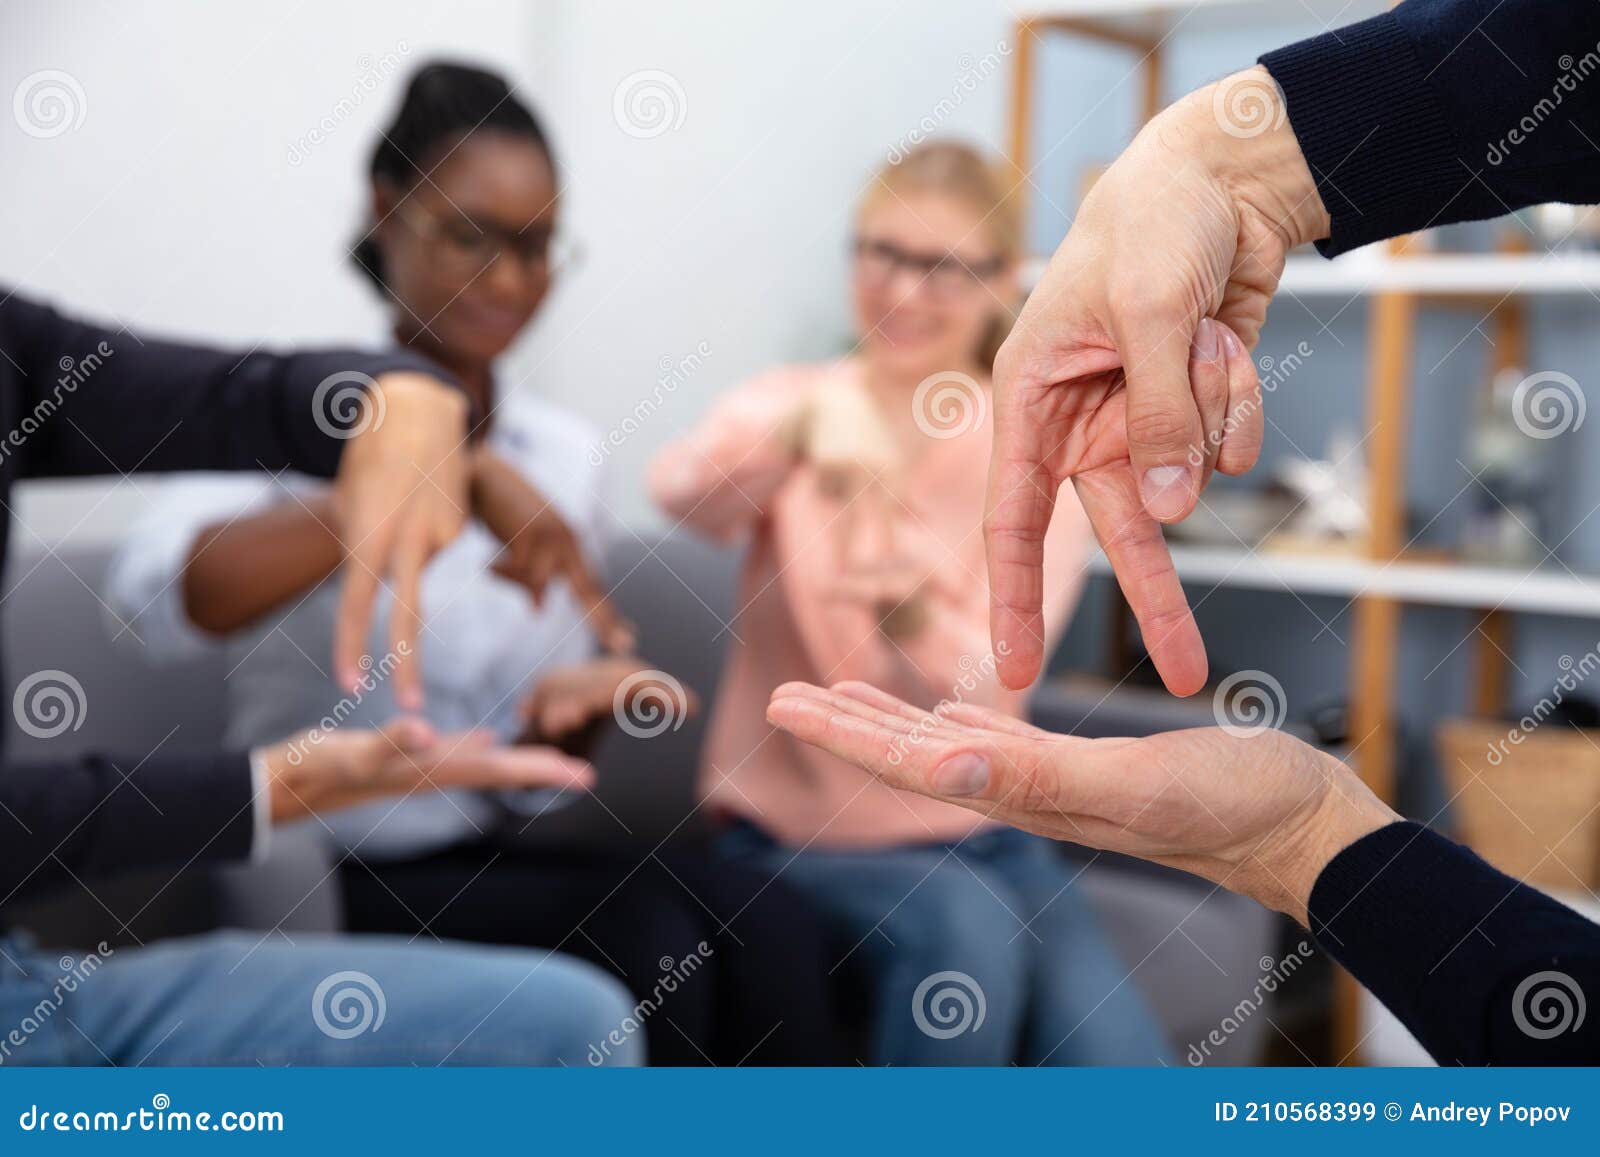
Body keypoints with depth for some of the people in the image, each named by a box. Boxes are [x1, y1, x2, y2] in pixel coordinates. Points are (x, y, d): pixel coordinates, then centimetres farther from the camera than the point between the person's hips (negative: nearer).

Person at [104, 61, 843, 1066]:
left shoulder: (566, 455, 8)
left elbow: (529, 764, 12)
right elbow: (158, 595, -28)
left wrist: (573, 710, -12)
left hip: (497, 857, 4)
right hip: (323, 883, -4)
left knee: (766, 923, -24)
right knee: (648, 942, -28)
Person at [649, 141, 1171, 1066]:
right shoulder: (791, 402, -2)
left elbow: (985, 692, -15)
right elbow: (684, 492, -27)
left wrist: (909, 610, -38)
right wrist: (805, 430, -48)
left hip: (975, 832, 1)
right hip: (800, 834, -1)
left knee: (1118, 1063, -20)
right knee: (962, 927, -30)